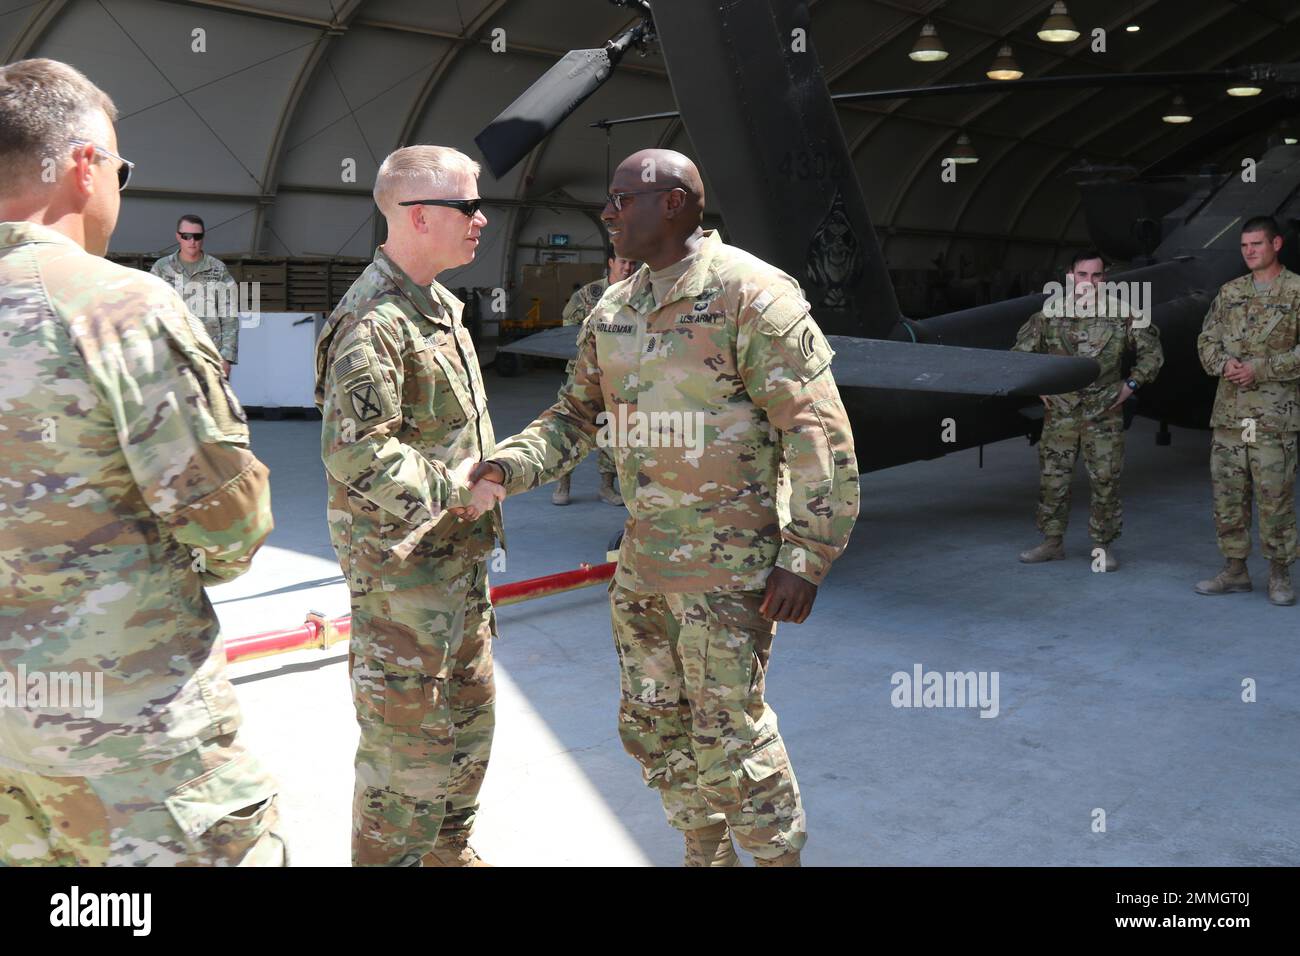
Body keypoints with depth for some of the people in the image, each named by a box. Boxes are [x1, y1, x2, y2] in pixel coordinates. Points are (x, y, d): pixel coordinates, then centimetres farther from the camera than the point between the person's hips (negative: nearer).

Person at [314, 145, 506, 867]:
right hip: (401, 567, -10)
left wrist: (484, 480, 15)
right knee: (408, 737, 1)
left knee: (468, 717, 21)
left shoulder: (438, 304, 12)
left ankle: (447, 849, 40)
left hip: (459, 555, 10)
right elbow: (355, 454, -29)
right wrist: (454, 491, -20)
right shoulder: (373, 322, -21)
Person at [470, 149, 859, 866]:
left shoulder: (751, 295, -14)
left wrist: (805, 557, -18)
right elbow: (577, 413, 17)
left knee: (729, 731, 0)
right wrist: (513, 464, -2)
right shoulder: (613, 311, 9)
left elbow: (818, 430, -16)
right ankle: (707, 854, 37)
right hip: (642, 558, 8)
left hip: (728, 563, -7)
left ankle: (779, 854, 26)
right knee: (653, 725, 16)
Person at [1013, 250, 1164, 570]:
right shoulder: (1051, 313, 1)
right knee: (1052, 477, 4)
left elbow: (1152, 352, 10)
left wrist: (1131, 384, 3)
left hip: (1104, 412, -1)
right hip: (1060, 409, 1)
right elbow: (1020, 351, 12)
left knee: (1106, 480, 1)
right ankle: (1052, 541, 17)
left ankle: (1103, 545, 13)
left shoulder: (1121, 314, -1)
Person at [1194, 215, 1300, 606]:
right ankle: (1235, 569, 18)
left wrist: (1259, 369, -15)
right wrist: (1224, 364, -7)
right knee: (1226, 492, 7)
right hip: (1228, 410, 5)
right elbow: (1206, 340, 14)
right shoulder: (1230, 293, 15)